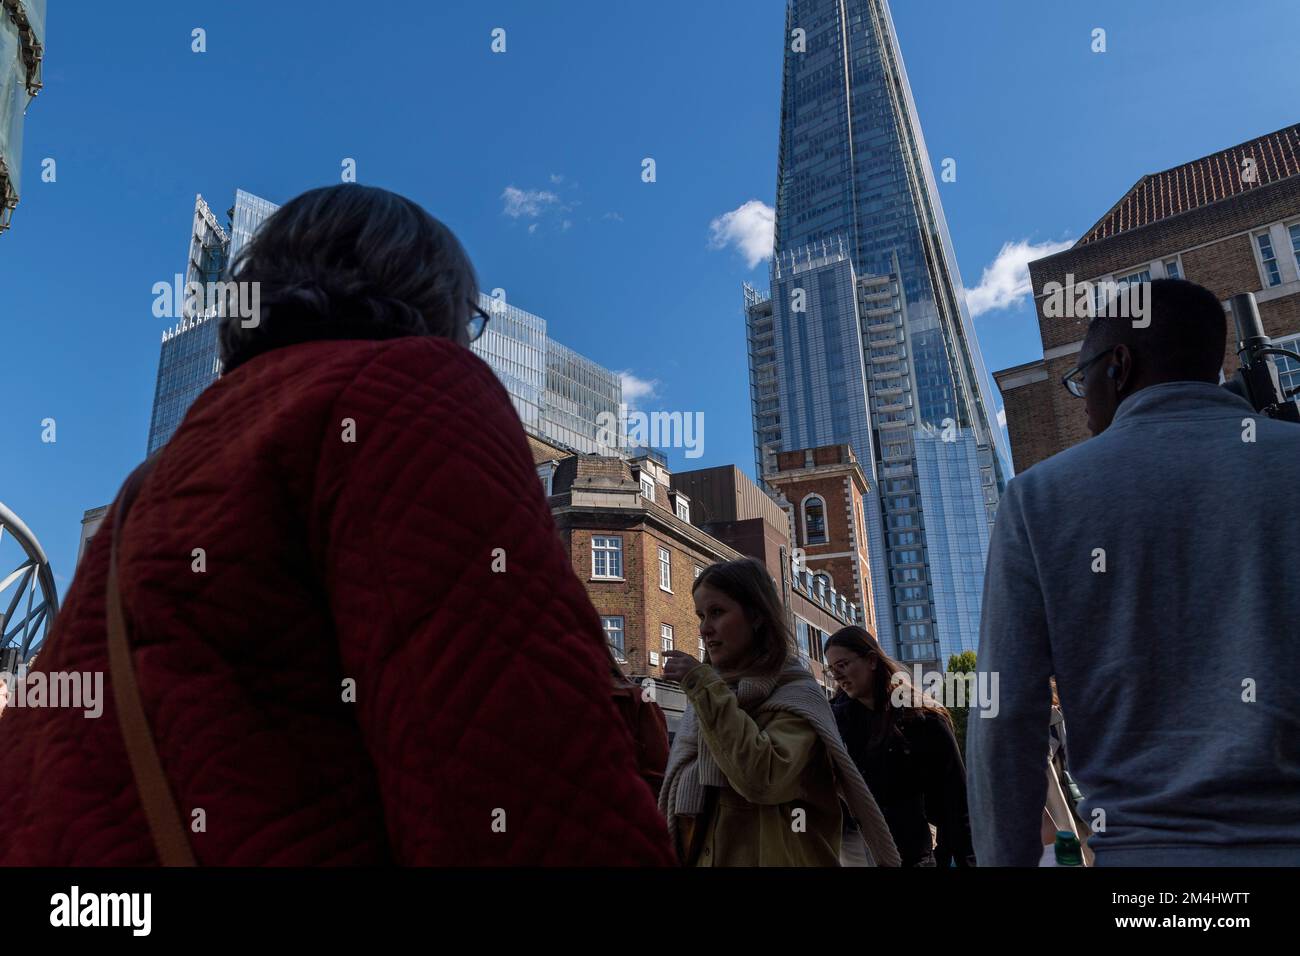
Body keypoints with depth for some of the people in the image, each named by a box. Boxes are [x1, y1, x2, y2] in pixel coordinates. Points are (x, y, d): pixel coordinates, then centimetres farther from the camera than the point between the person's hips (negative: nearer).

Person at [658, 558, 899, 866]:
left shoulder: (796, 694, -11)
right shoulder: (703, 696, 6)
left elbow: (763, 780, -28)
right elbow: (682, 793, 11)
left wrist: (705, 687, -24)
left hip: (770, 859, -6)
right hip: (702, 858, 6)